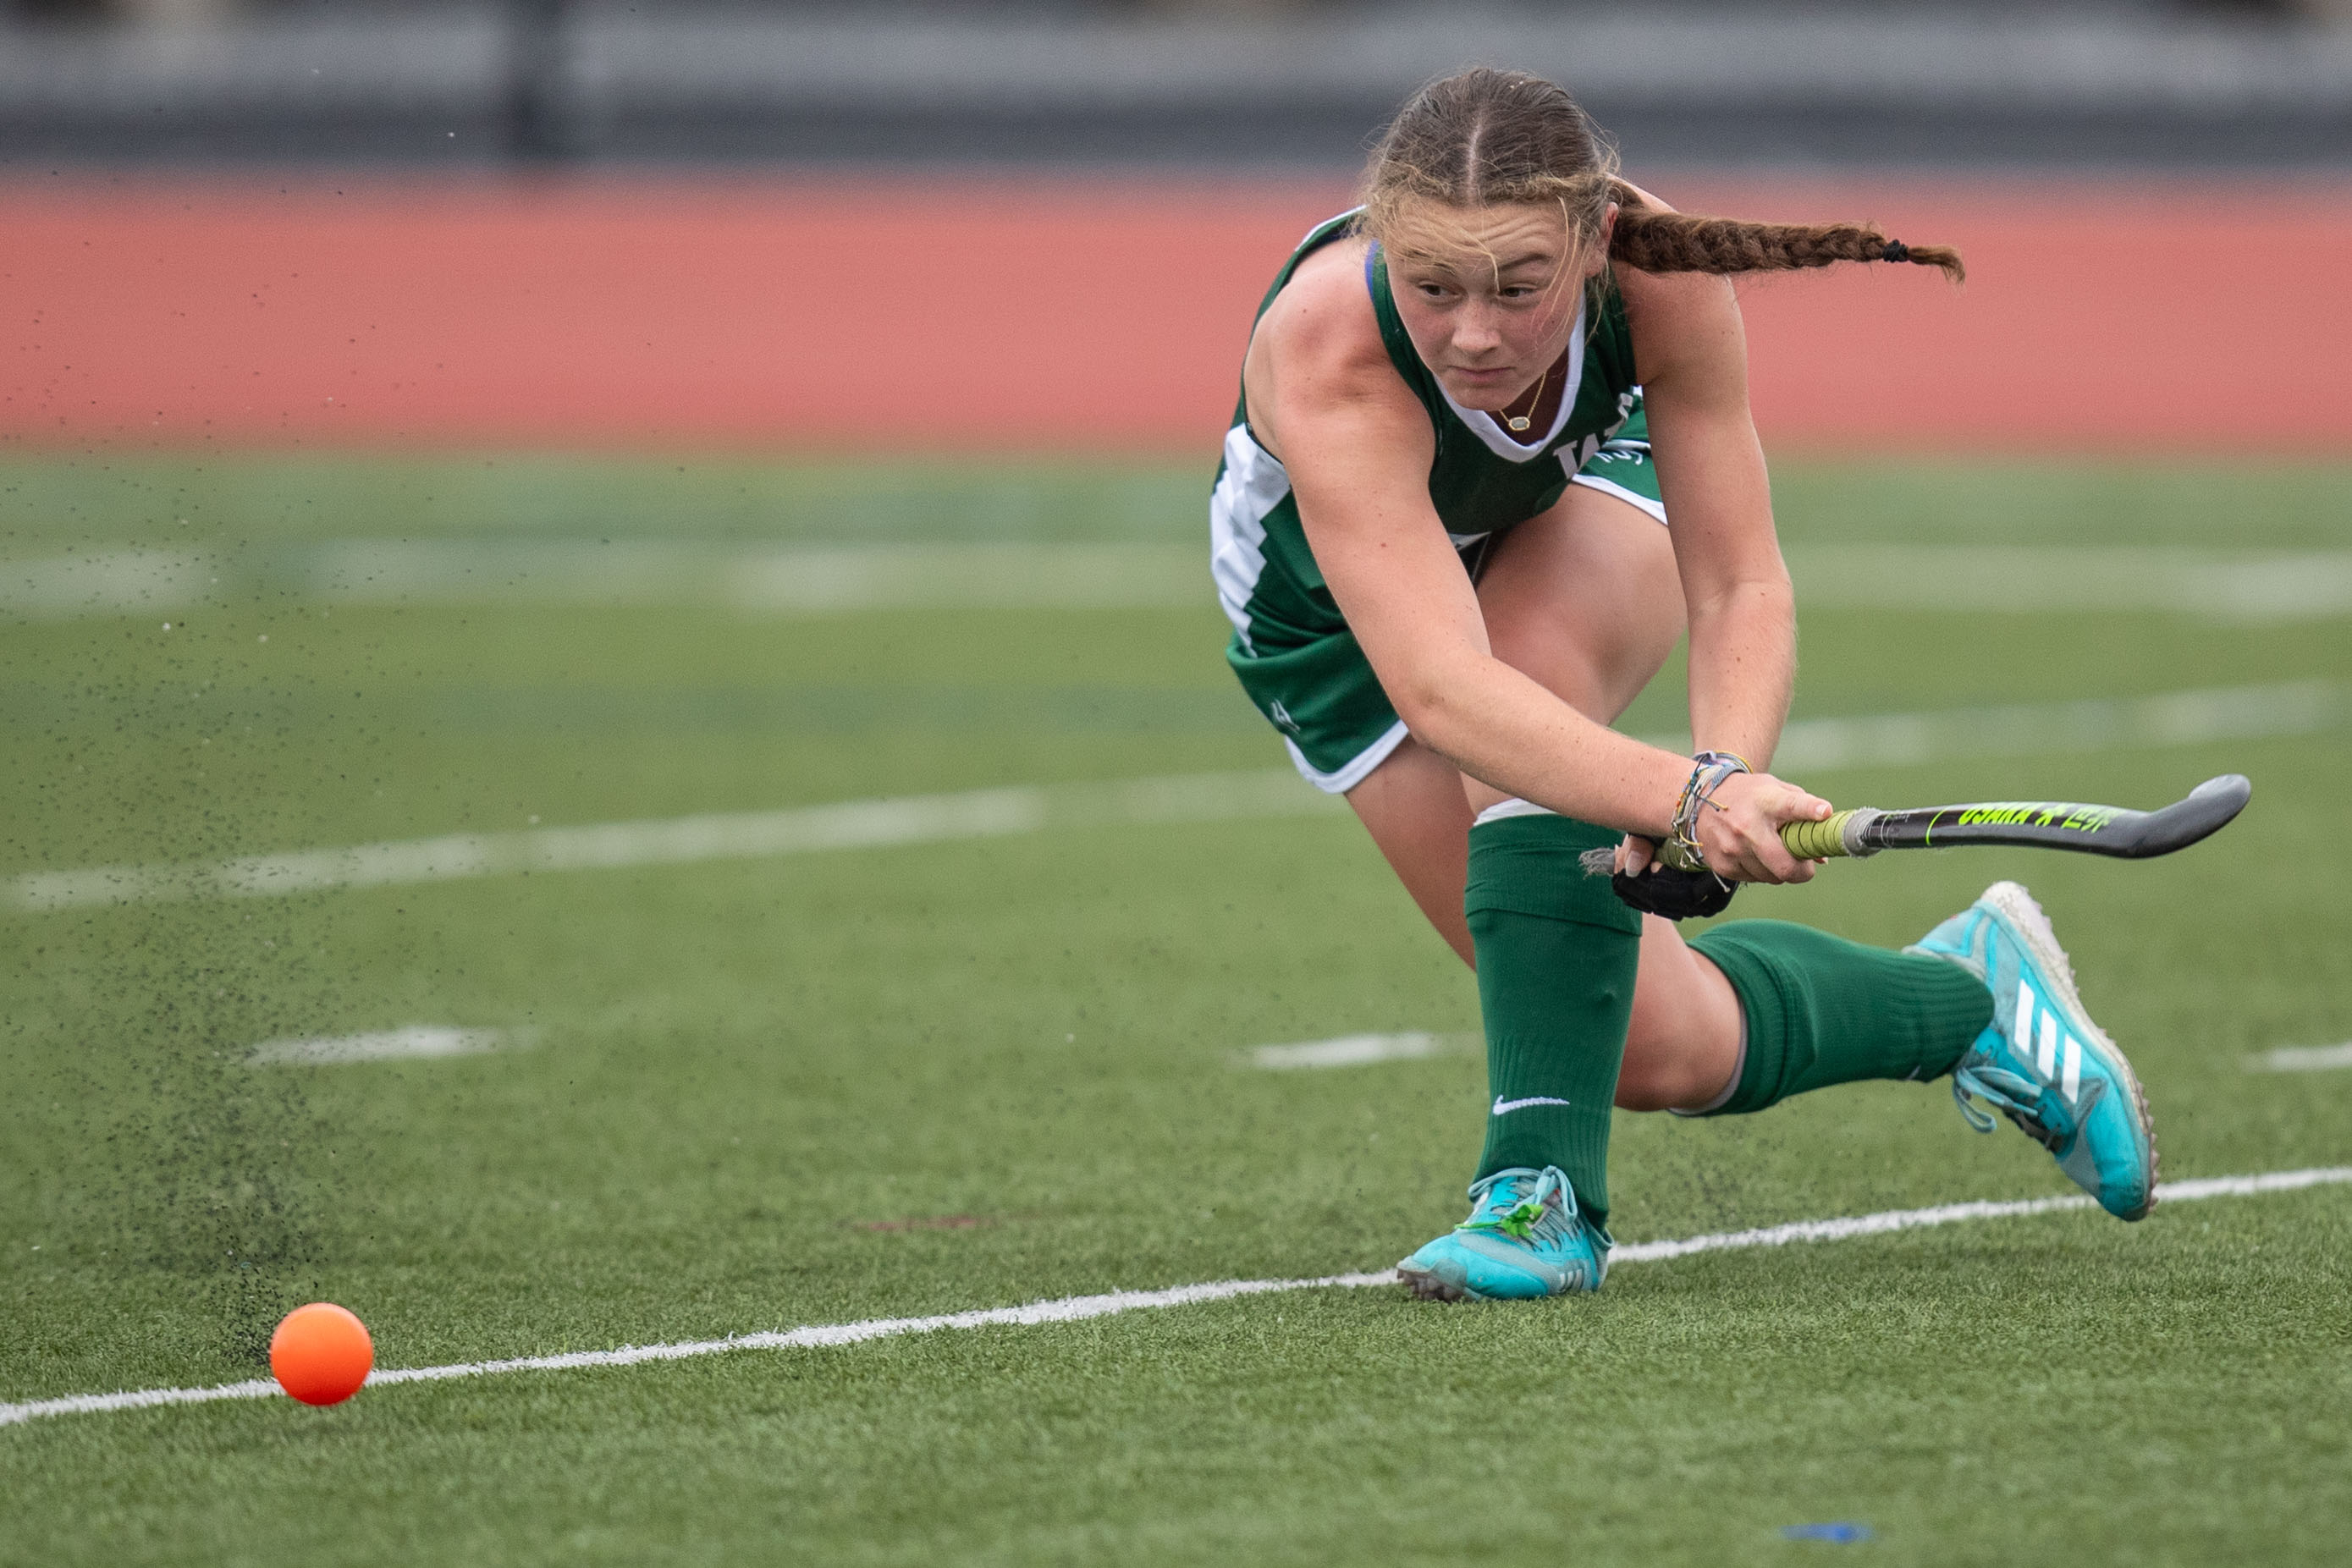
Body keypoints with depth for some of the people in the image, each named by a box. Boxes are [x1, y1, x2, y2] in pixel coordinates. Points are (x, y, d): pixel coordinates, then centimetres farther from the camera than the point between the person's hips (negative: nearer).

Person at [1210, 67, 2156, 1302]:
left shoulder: (1663, 277, -35)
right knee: (1660, 1048, -9)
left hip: (1582, 508, 1)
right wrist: (1685, 798, -68)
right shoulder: (1328, 359, -44)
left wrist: (1724, 773, -51)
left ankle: (1545, 1186, -30)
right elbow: (1437, 688, -54)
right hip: (1336, 625, -1)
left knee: (1534, 668, -37)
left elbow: (1743, 591, -31)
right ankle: (1968, 993, 21)